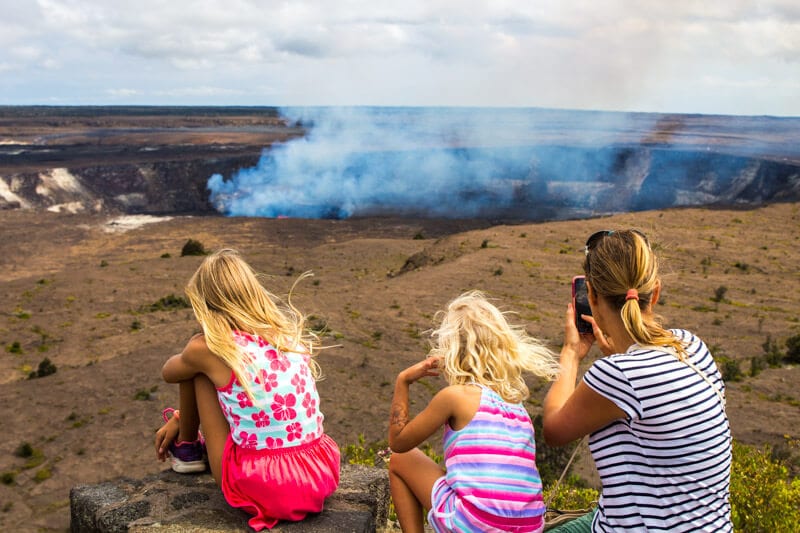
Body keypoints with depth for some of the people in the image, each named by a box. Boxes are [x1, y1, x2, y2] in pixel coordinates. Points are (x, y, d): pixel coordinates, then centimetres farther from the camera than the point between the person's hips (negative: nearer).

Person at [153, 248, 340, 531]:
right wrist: (180, 417, 34)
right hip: (321, 475, 5)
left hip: (259, 488, -5)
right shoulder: (288, 332, 7)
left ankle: (187, 449, 32)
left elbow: (168, 373, 17)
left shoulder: (207, 348, -9)